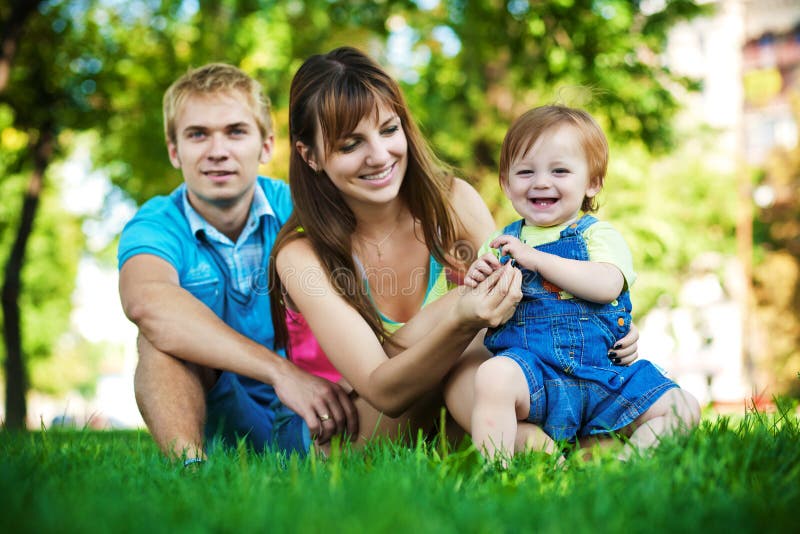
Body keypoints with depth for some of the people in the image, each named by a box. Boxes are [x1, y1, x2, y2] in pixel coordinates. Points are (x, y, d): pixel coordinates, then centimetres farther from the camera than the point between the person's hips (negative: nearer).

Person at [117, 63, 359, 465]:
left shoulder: (294, 210, -4)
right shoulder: (156, 227, -9)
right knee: (163, 330, -25)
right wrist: (279, 370, -44)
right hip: (222, 426, -1)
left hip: (311, 430, 2)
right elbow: (146, 301, -33)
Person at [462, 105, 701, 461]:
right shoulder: (500, 243, 14)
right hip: (530, 368, -1)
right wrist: (477, 288, -8)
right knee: (493, 375, -34)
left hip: (601, 374, 1)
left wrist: (535, 258, -17)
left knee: (682, 409, -12)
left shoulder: (598, 235, 6)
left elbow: (607, 285, -16)